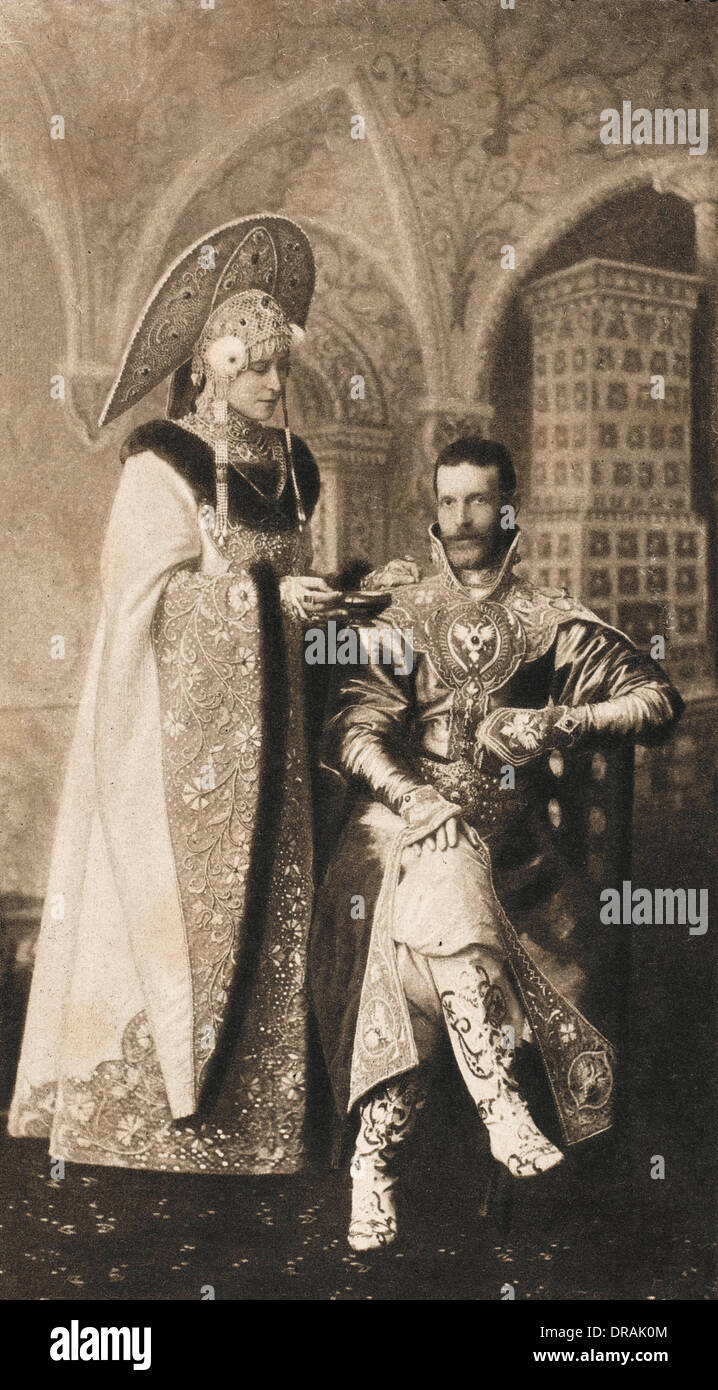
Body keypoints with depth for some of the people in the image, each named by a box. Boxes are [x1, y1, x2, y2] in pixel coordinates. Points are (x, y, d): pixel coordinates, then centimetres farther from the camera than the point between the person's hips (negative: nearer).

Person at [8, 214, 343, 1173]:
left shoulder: (285, 468, 14)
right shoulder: (163, 470, -8)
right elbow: (147, 600, -14)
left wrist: (332, 595, 4)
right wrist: (269, 596, -18)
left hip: (256, 731, 7)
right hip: (175, 734, -7)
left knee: (260, 903, 6)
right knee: (173, 905, -5)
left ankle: (243, 1100, 14)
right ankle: (140, 1105, 6)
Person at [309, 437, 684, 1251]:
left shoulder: (547, 620, 12)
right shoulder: (402, 609, 11)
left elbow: (659, 700, 6)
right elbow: (354, 726, -3)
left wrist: (561, 722, -11)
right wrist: (415, 799, -22)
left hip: (507, 837, 1)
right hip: (403, 816, -1)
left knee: (432, 913, -28)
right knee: (441, 881, -34)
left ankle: (375, 1155, -22)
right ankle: (498, 1100, -34)